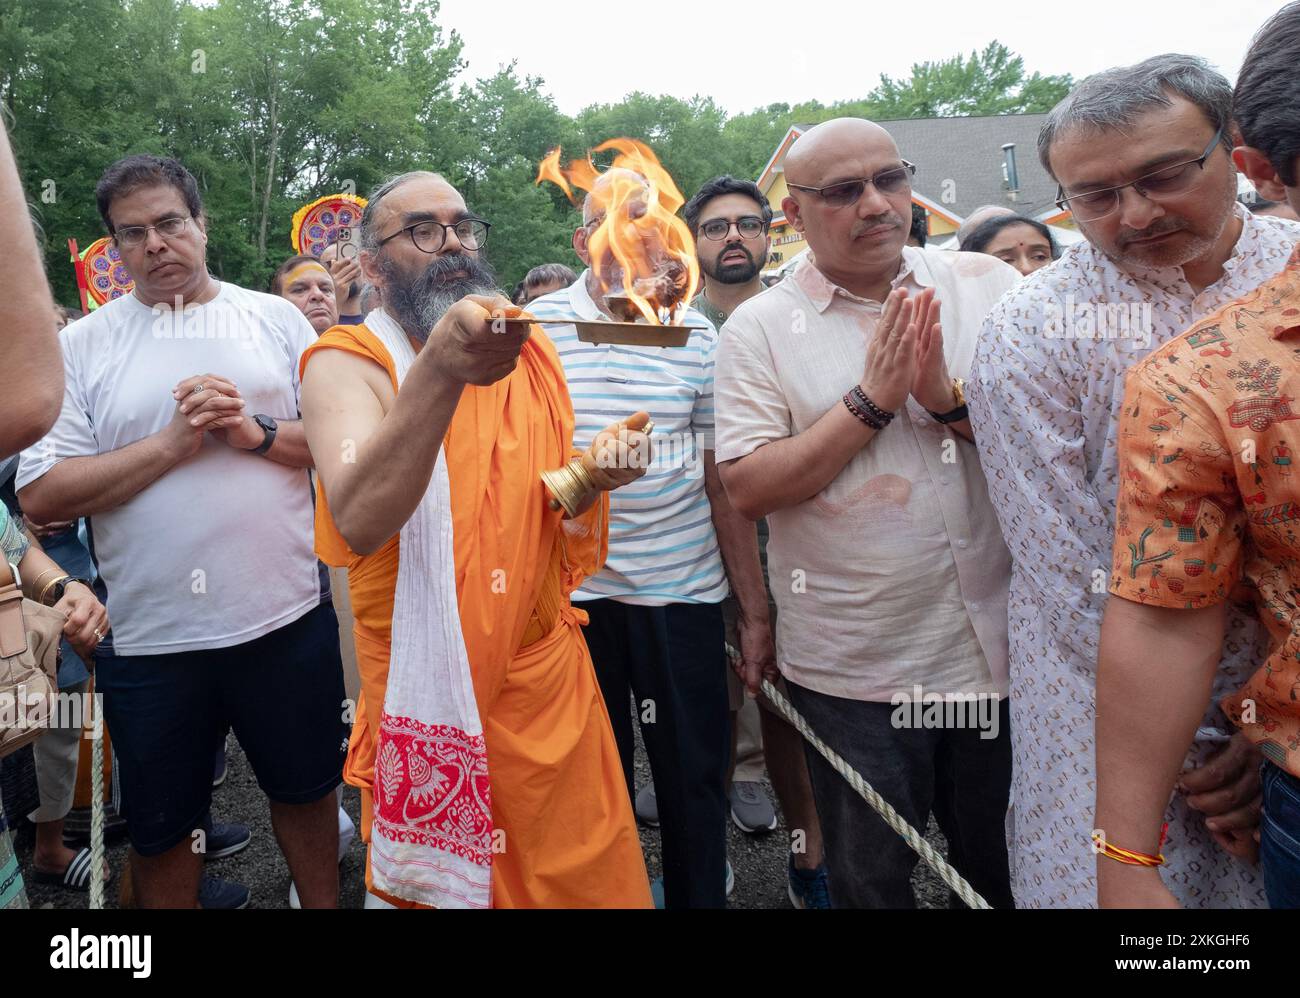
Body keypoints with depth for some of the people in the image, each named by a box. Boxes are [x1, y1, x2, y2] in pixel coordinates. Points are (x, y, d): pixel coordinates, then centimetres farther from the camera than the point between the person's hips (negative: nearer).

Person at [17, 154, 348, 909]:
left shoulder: (276, 318, 3)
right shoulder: (83, 344, 0)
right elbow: (41, 495, -7)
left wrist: (258, 432, -16)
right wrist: (172, 443, -16)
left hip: (288, 614, 1)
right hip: (150, 637, 0)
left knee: (307, 788, 20)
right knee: (160, 831, 17)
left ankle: (324, 900, 42)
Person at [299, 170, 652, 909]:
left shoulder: (530, 350, 6)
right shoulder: (347, 361, -11)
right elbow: (359, 521, -30)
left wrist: (595, 476, -6)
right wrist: (438, 372, -41)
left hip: (551, 671, 5)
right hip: (432, 687, -4)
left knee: (589, 874, 16)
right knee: (442, 883, 11)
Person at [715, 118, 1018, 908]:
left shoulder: (988, 284, 1)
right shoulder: (759, 328, -5)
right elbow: (748, 487, -13)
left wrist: (950, 399, -19)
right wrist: (873, 400, -18)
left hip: (1001, 651, 2)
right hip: (852, 671, -2)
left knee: (1005, 872, 22)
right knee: (871, 883, 17)